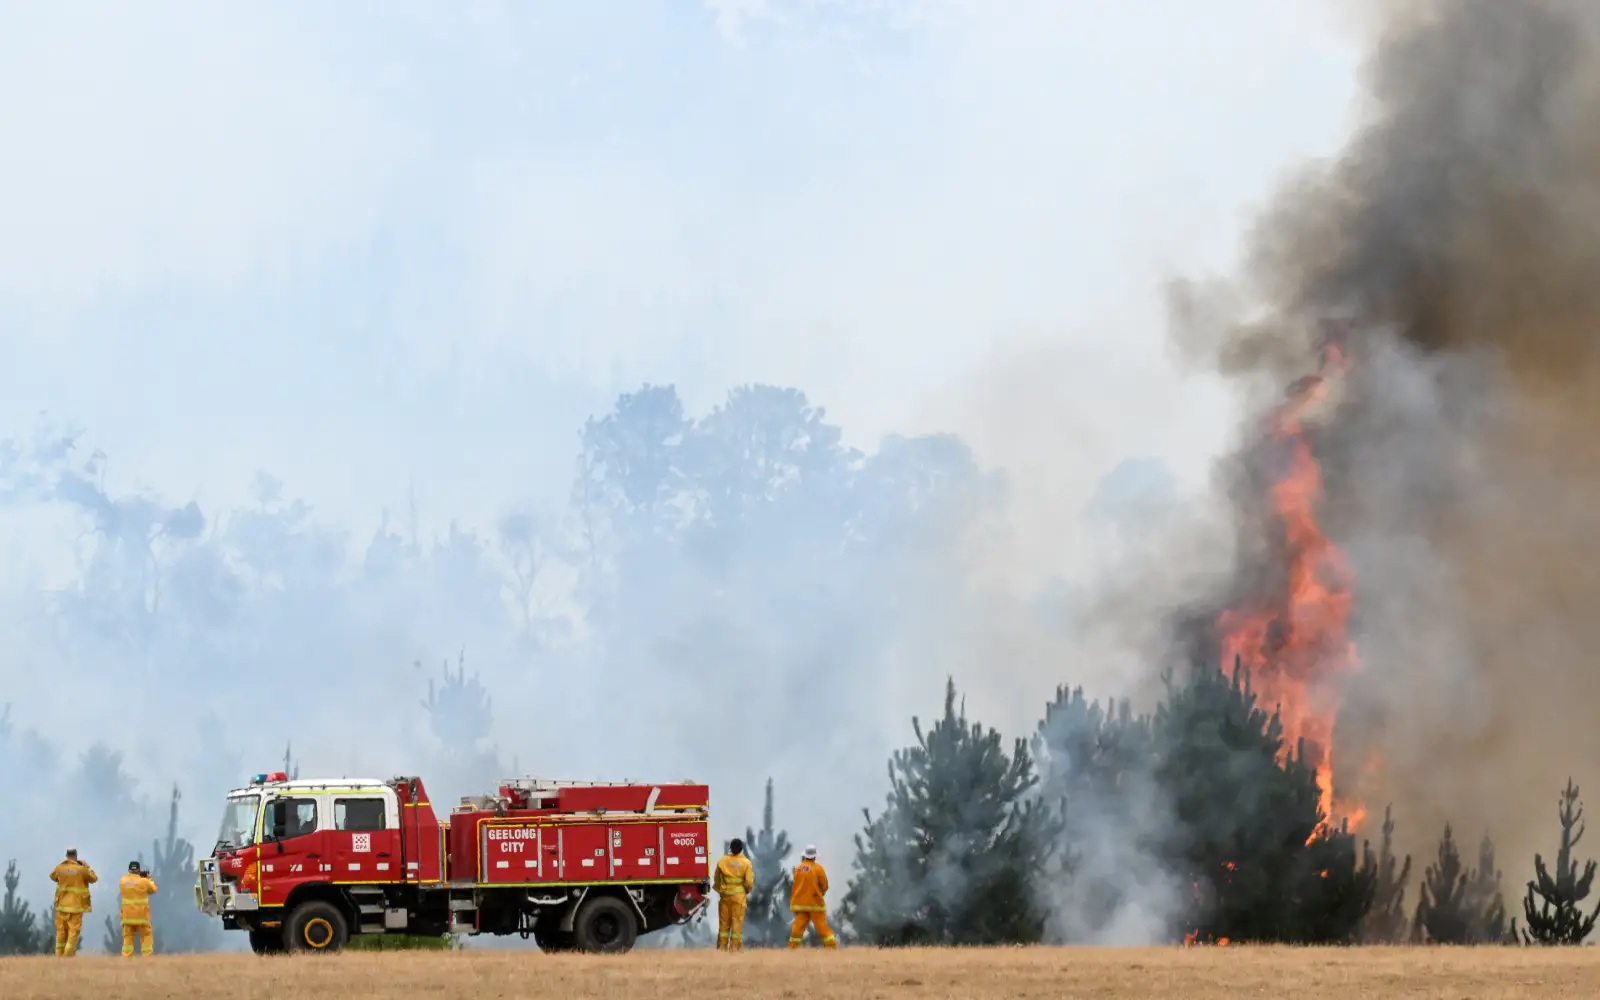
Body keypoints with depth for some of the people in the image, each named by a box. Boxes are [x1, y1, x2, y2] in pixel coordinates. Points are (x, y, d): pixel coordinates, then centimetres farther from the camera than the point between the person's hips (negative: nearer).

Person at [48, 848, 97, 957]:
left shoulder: (60, 868, -1)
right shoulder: (81, 869, -11)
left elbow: (53, 876, 21)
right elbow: (94, 879, 2)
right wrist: (87, 867, 14)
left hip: (62, 905, 4)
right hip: (76, 906, -4)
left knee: (61, 931, 12)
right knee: (73, 932, -2)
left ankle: (59, 955, 13)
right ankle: (68, 956, -9)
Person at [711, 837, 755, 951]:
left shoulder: (722, 861, -2)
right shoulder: (746, 863, -6)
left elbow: (716, 879, 7)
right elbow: (749, 882, -6)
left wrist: (719, 890, 24)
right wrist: (747, 890, 15)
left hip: (725, 895, 2)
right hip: (739, 895, -2)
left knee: (724, 922, 8)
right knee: (737, 922, 2)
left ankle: (722, 947, 8)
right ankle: (734, 947, 0)